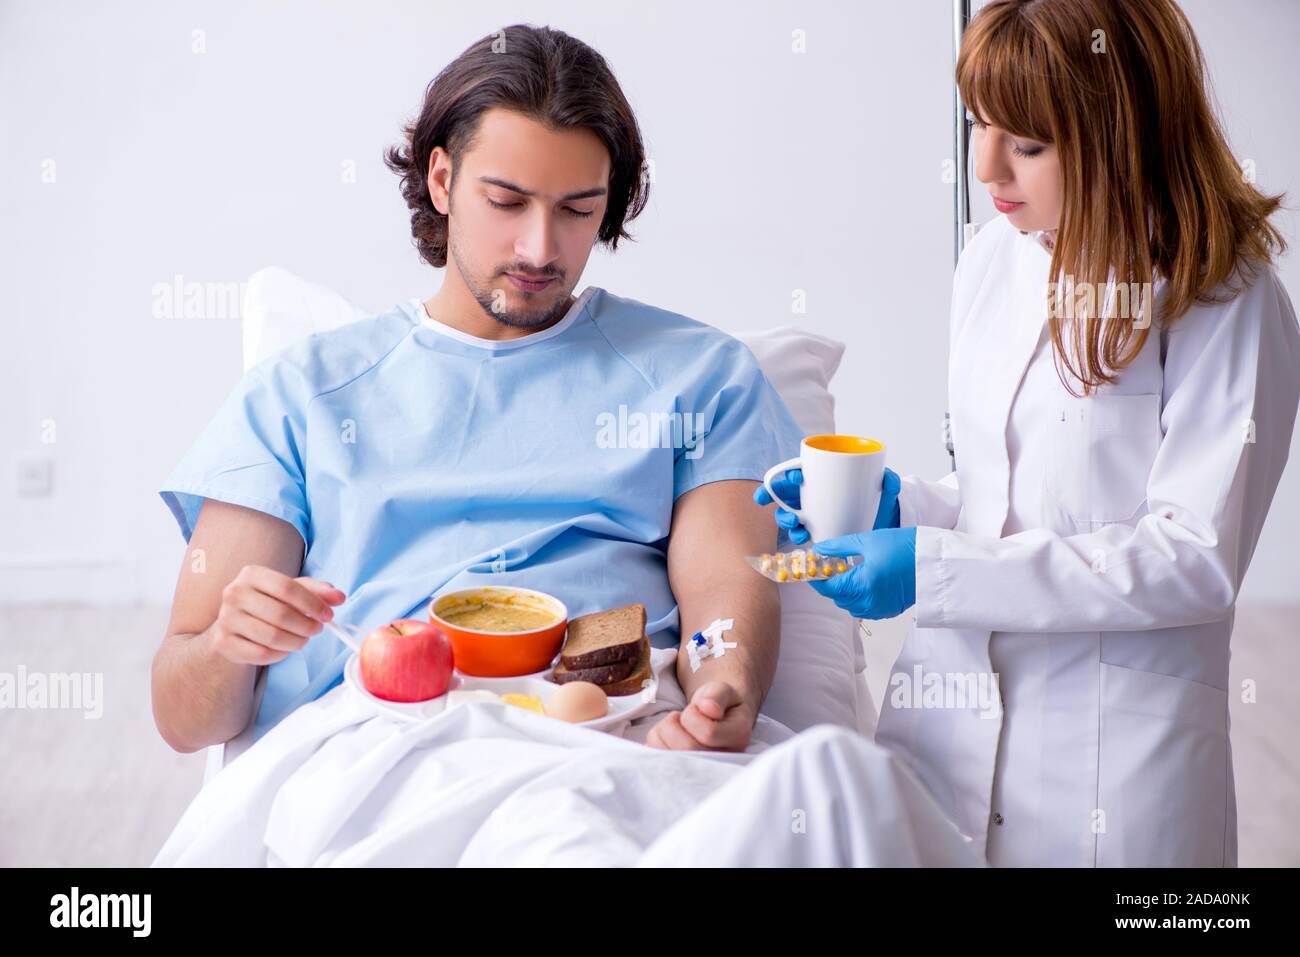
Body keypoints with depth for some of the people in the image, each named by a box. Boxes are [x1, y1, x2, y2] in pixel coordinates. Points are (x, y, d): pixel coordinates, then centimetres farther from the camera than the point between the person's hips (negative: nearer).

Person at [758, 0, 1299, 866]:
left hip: (1114, 752, -5)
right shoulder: (994, 259, 7)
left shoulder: (1227, 300, -12)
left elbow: (1196, 559, -17)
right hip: (950, 719, 5)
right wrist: (898, 508, -4)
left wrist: (933, 569, -20)